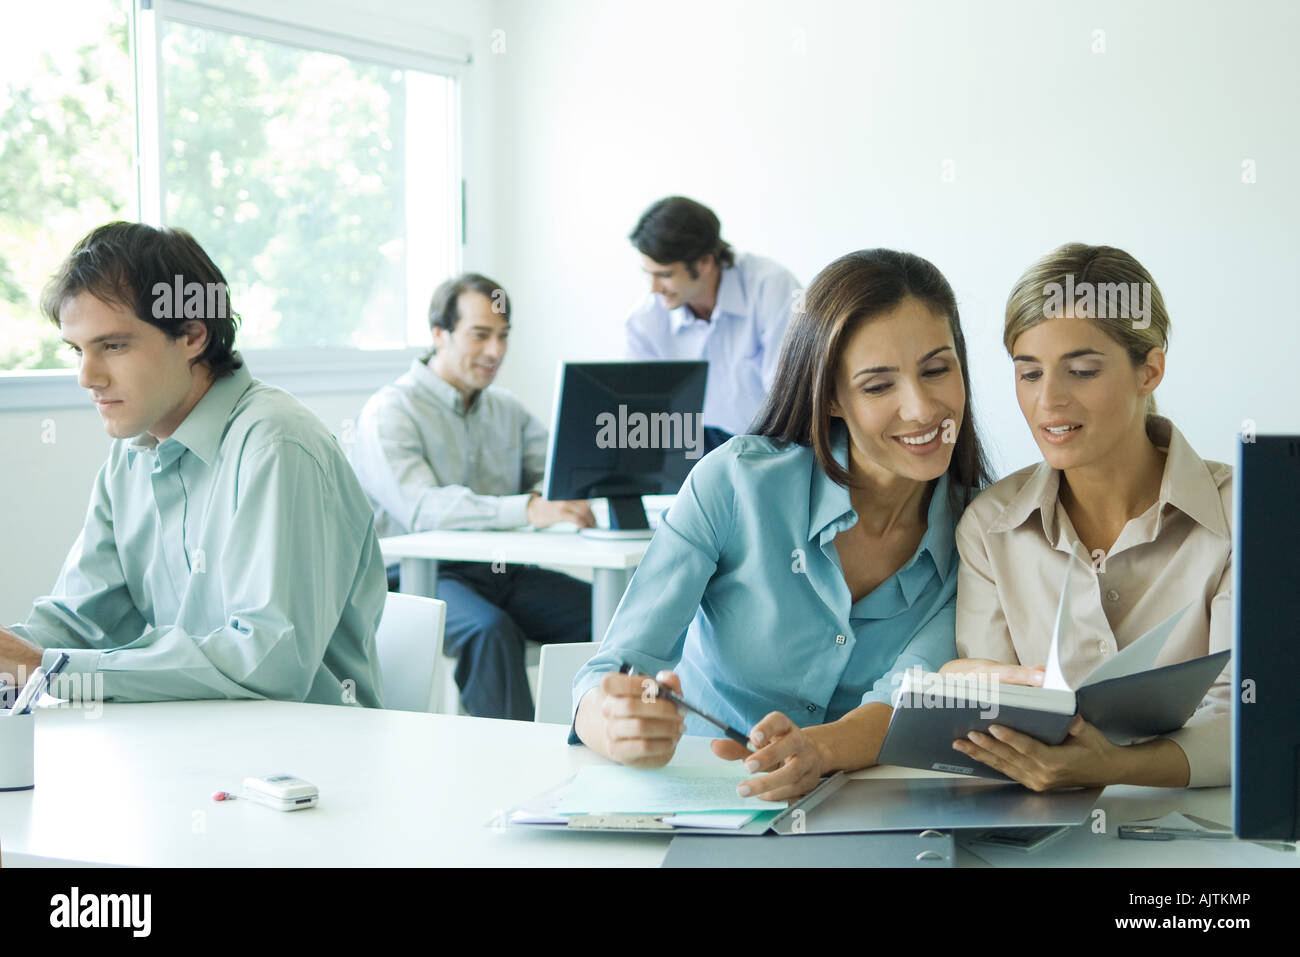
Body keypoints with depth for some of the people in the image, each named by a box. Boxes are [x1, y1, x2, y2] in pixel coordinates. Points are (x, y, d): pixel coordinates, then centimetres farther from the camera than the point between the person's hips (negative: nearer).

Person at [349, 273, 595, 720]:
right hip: (424, 575, -5)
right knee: (491, 628, -36)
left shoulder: (507, 409, 19)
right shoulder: (389, 412, -5)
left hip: (504, 571, 6)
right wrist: (528, 509, -36)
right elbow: (421, 508, -22)